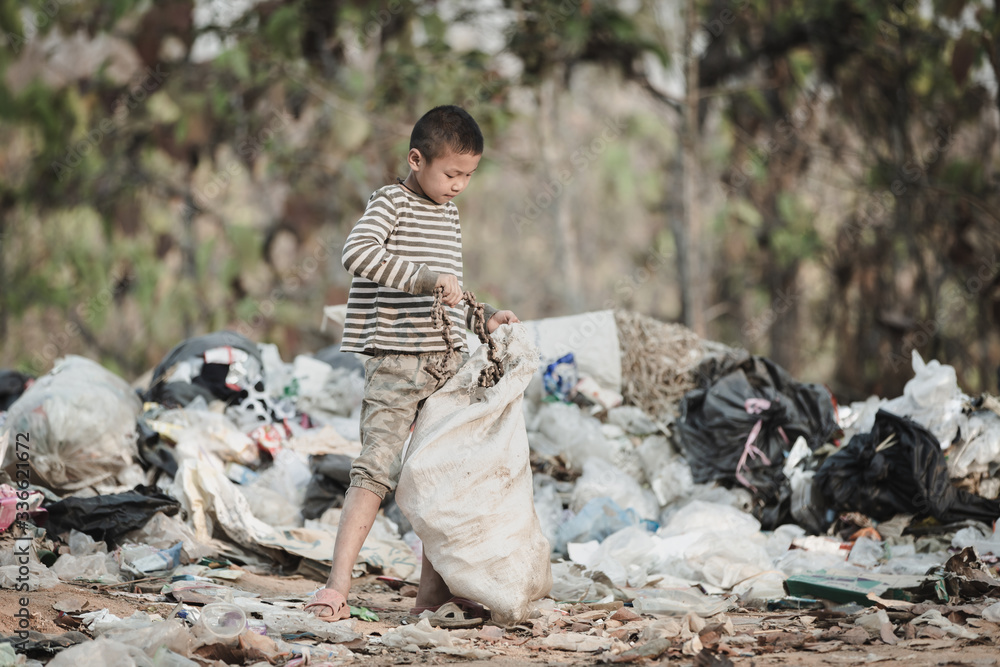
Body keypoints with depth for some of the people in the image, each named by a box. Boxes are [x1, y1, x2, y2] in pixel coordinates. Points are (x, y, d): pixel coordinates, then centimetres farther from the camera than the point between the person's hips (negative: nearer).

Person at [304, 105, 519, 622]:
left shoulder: (449, 213, 17)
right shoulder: (392, 201, -7)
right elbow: (358, 253, -26)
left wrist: (482, 318, 13)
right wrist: (425, 278, -32)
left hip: (446, 361, 8)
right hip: (395, 361, -8)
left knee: (445, 471, 9)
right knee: (379, 468, -15)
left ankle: (433, 589, 17)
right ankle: (337, 585, -17)